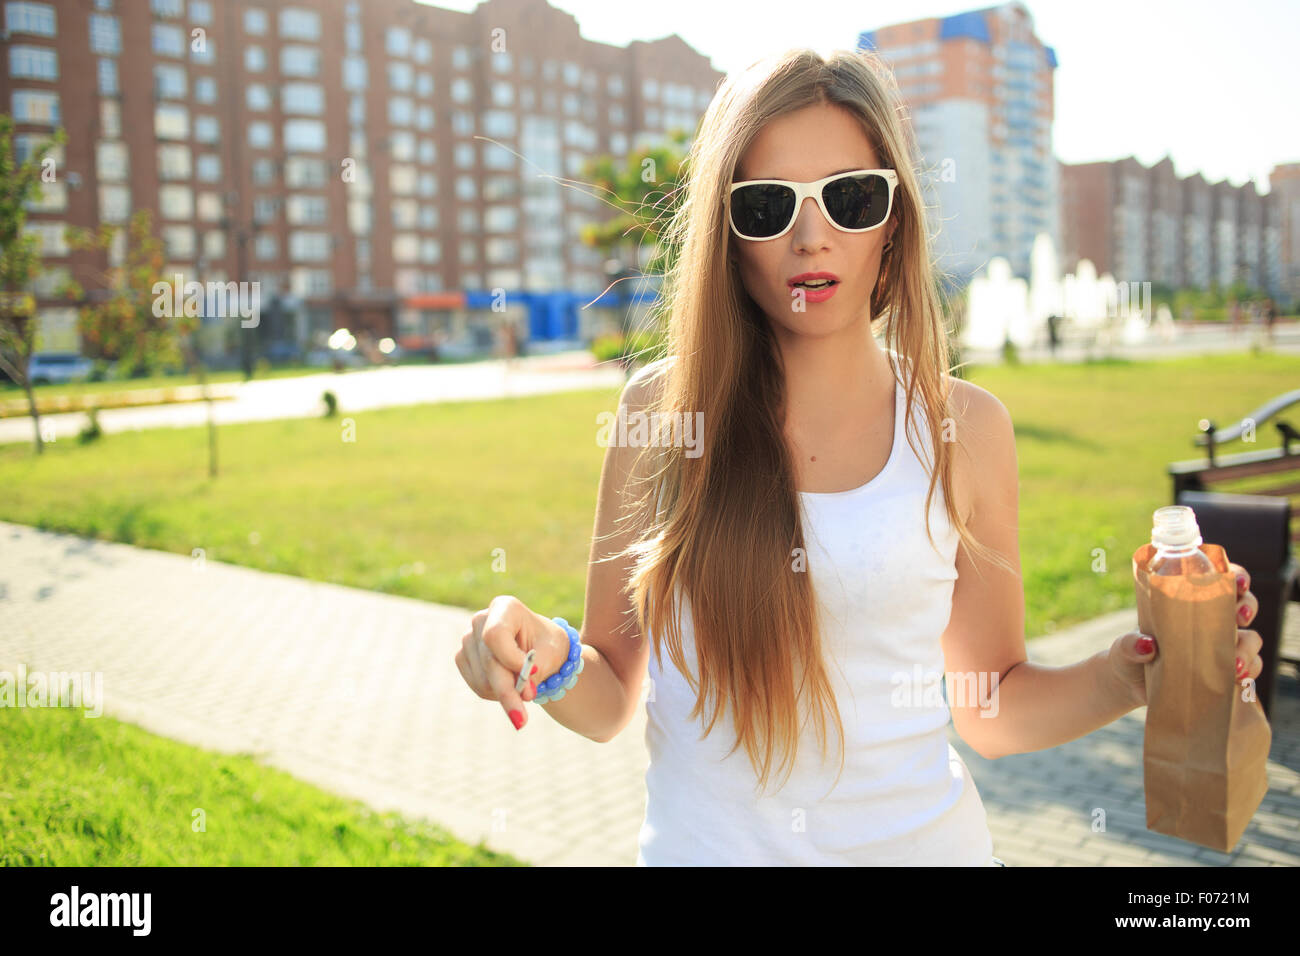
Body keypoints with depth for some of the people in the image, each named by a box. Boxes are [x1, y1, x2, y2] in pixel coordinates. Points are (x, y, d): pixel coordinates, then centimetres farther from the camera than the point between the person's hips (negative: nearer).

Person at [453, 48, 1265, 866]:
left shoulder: (963, 427, -7)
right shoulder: (660, 410, -8)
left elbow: (992, 709, 2)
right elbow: (611, 700, -3)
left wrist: (1120, 679, -15)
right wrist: (549, 660, -23)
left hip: (912, 839, 0)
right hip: (702, 841, 0)